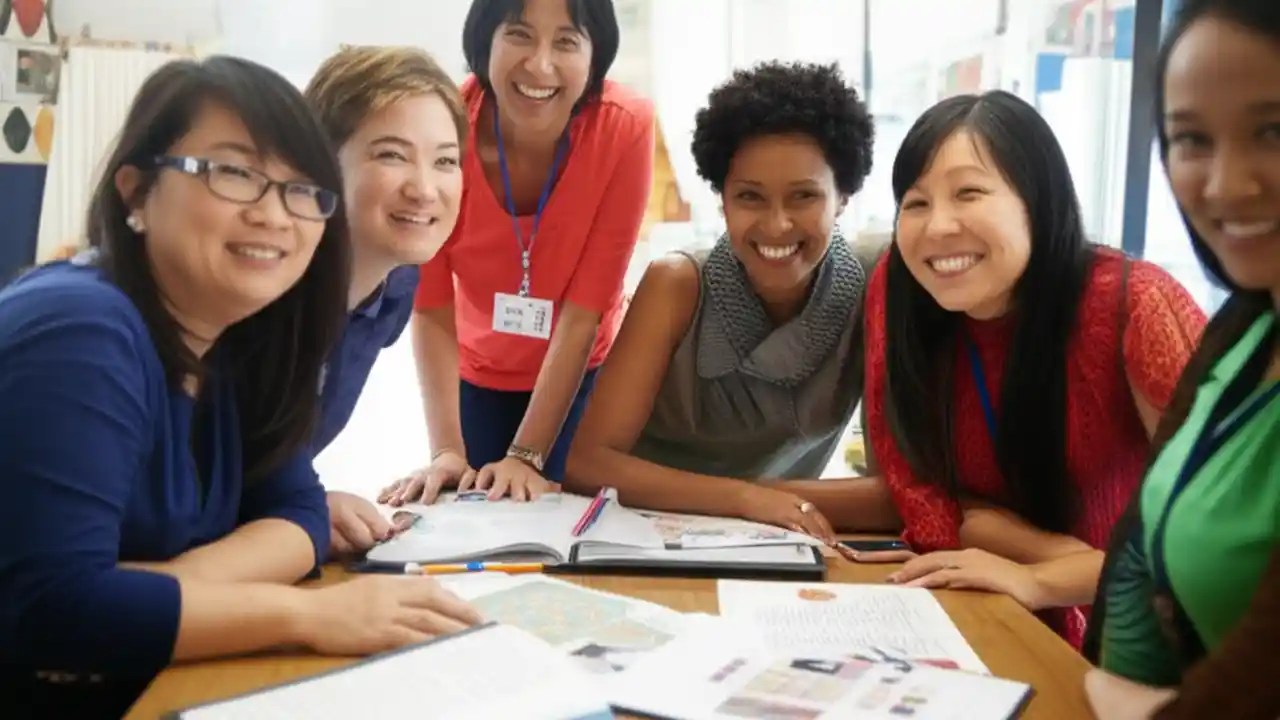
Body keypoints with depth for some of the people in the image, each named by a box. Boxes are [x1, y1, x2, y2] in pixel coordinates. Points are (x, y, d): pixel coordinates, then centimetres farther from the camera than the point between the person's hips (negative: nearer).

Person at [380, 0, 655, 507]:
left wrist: (527, 455, -29)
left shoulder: (625, 128, -28)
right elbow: (431, 307, -21)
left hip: (582, 375, -1)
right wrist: (446, 451, -31)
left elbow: (585, 309, -25)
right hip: (478, 375, 1)